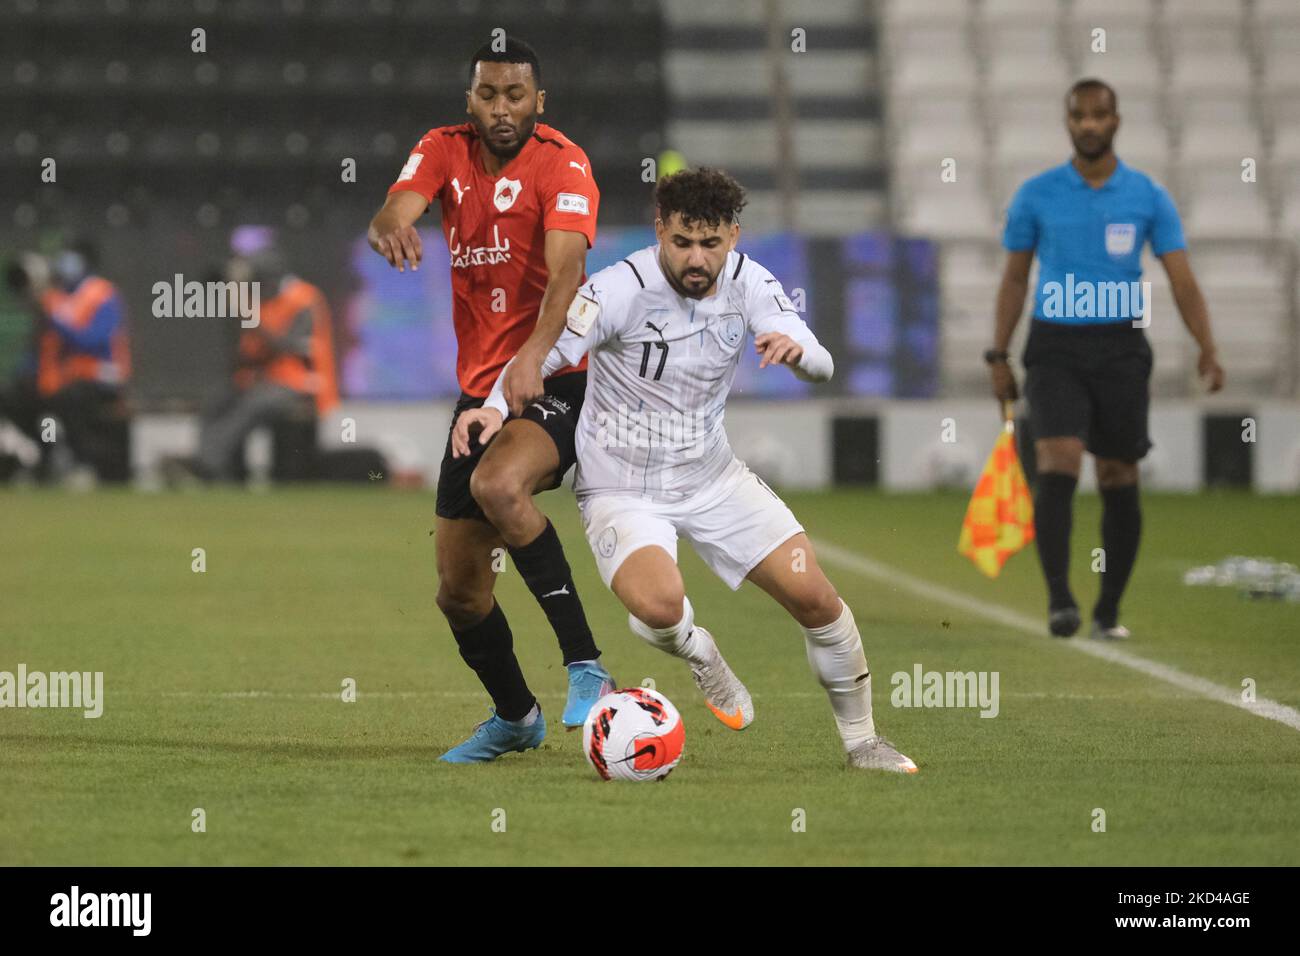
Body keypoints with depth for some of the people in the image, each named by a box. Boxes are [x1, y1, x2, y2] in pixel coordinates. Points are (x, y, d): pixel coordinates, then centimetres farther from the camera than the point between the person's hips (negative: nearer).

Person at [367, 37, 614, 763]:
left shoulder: (562, 164, -11)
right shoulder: (445, 151, 3)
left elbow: (566, 269, -26)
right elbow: (403, 202, -17)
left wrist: (535, 357, -44)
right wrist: (392, 226, -43)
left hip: (558, 380, -6)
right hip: (480, 387, 6)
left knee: (498, 485, -36)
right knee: (459, 588, 9)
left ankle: (585, 668, -29)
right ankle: (515, 716, 34)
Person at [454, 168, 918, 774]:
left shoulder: (747, 282, -8)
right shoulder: (622, 290, -22)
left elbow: (821, 367, -13)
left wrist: (798, 349, -37)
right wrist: (496, 406, -41)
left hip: (711, 474, 4)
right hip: (621, 490, -4)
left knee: (814, 597, -3)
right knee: (659, 605, -32)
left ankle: (861, 741, 19)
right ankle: (700, 657, 7)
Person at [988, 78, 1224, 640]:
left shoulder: (1147, 197, 3)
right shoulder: (1037, 195, 3)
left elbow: (1182, 281, 0)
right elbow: (1014, 279, 10)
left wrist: (1207, 350, -14)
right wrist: (998, 357, 5)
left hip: (1121, 348, 1)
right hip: (1055, 348, -1)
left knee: (1119, 479, 5)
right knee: (1057, 464, -19)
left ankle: (1109, 610, 16)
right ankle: (1058, 598, -24)